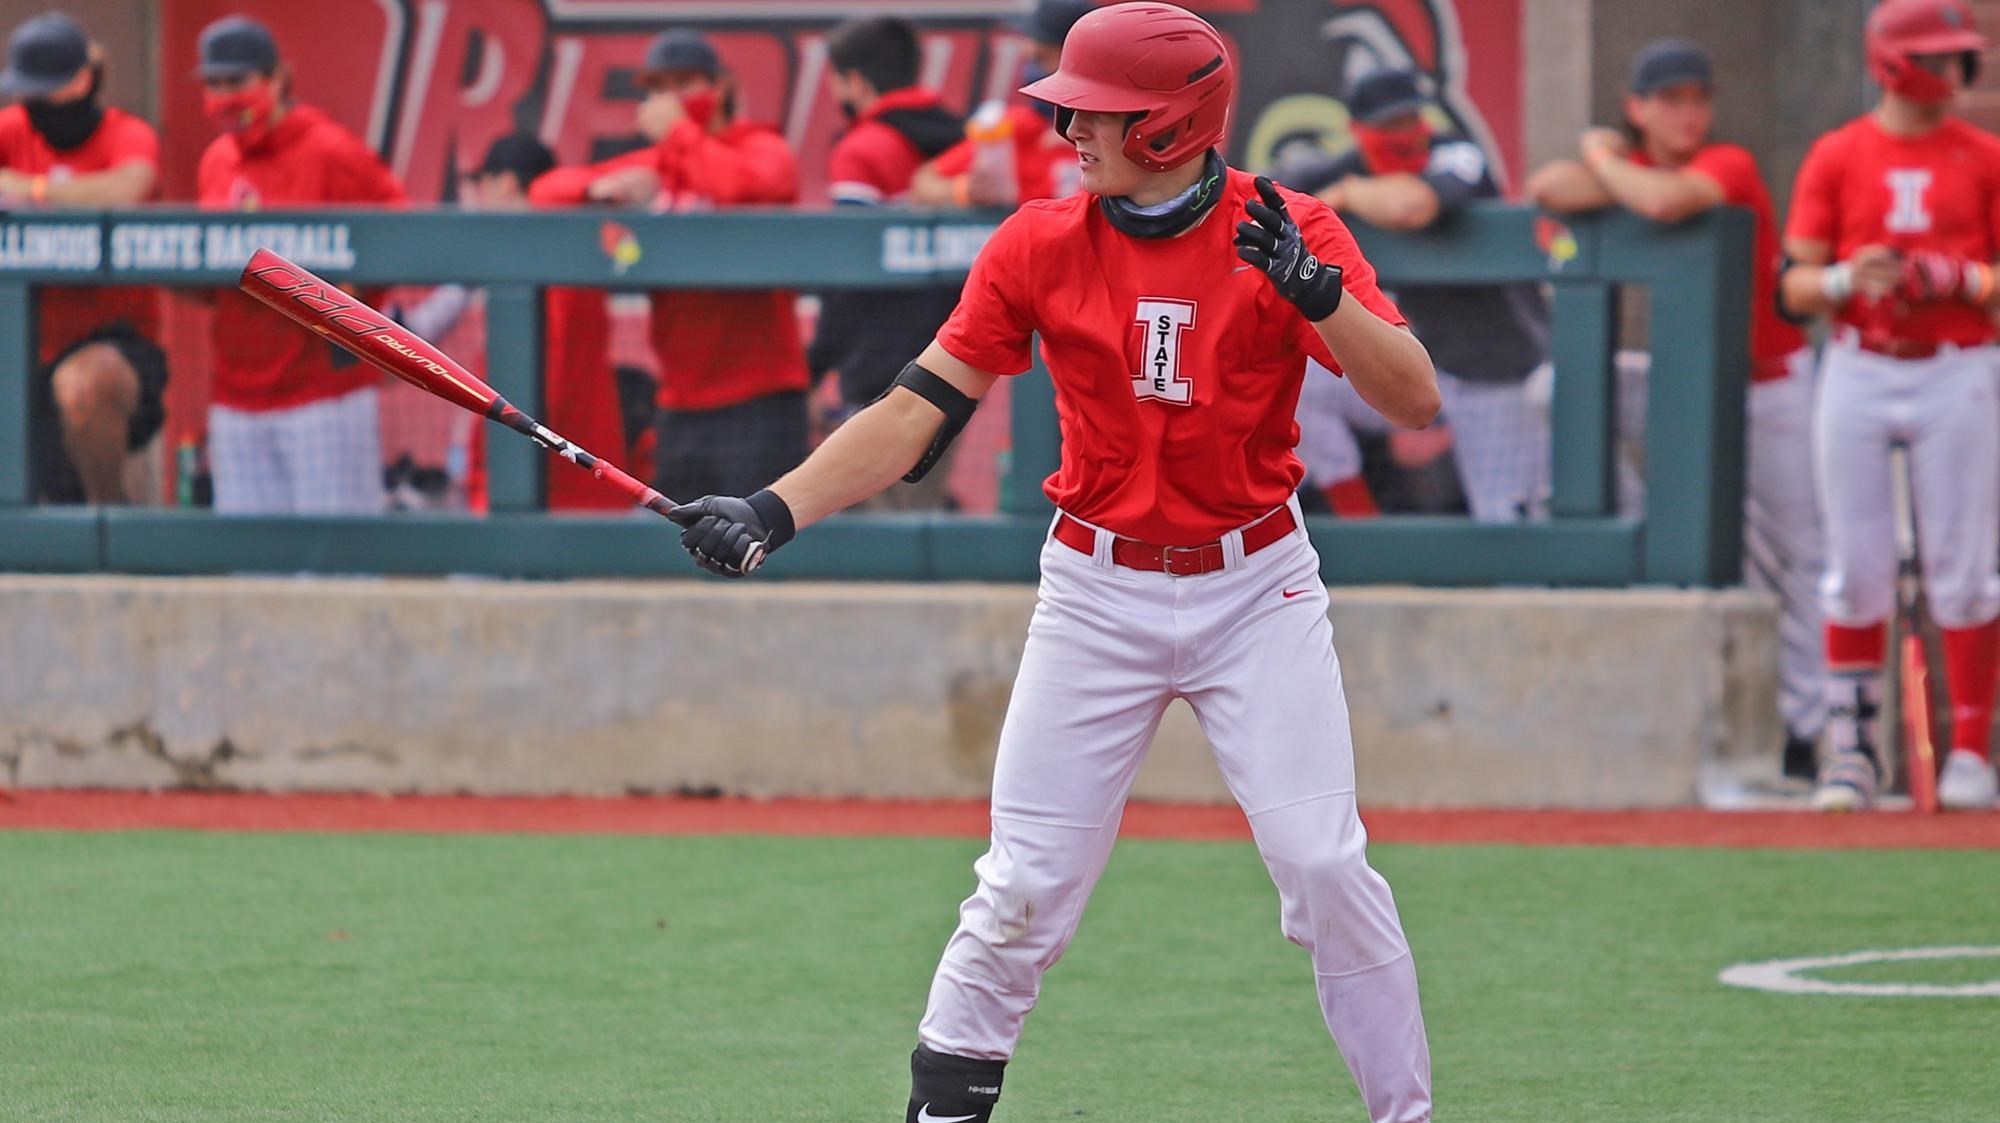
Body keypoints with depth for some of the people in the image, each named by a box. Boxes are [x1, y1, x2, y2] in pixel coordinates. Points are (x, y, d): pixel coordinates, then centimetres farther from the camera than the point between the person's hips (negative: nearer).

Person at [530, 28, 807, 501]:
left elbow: (749, 184, -25)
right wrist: (600, 188, -8)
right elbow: (546, 191, 14)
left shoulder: (761, 149, -1)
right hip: (681, 404, 7)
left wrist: (678, 132, -12)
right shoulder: (651, 166, 15)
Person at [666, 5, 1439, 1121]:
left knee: (1327, 868, -9)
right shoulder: (1042, 244, -5)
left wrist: (1315, 291, -33)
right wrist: (776, 510, -19)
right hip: (1099, 595, 1)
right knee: (1026, 884, -1)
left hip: (1256, 588, -1)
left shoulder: (1291, 232, -9)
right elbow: (918, 411, -7)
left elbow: (1415, 399, -17)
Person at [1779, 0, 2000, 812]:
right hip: (1858, 375, 1)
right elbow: (1796, 286, 1)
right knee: (1856, 570, 2)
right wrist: (1846, 279, -19)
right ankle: (1853, 748, 10)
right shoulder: (1836, 157, 4)